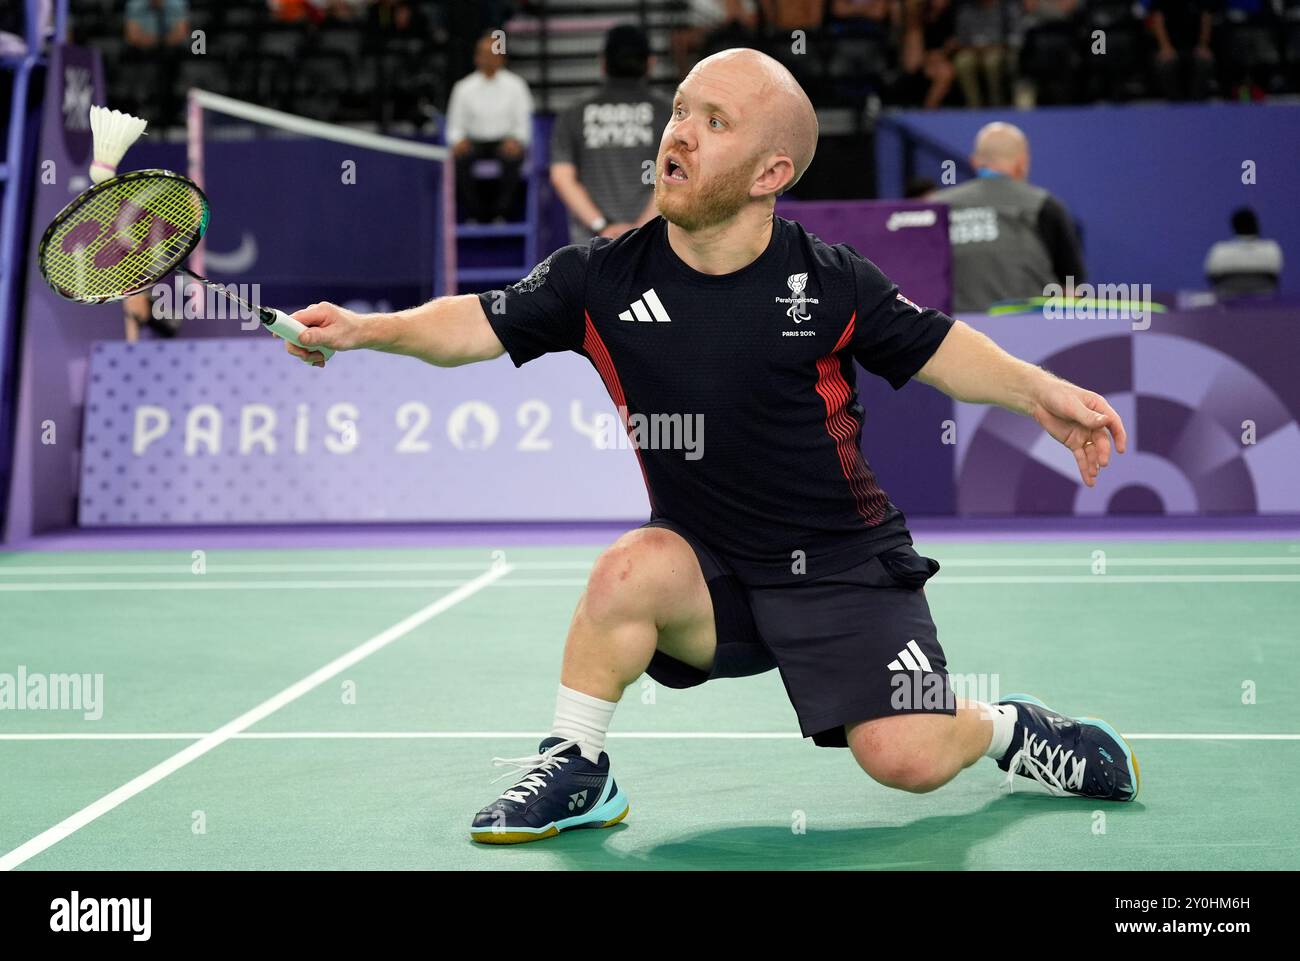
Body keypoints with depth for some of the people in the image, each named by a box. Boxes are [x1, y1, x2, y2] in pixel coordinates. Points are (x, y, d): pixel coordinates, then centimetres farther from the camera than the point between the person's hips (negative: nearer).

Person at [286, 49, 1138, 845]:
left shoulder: (829, 281, -11)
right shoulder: (603, 278, -7)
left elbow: (938, 348, 2)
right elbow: (481, 324, -6)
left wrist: (1037, 392, -11)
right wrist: (367, 328, -21)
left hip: (845, 569, -2)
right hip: (712, 574, 2)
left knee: (906, 758, -16)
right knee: (631, 570, -31)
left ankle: (1008, 730, 19)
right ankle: (576, 774, -8)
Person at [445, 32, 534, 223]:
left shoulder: (514, 84, 4)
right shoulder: (464, 87, 6)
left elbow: (524, 125, 1)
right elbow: (454, 127, 6)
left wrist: (515, 140, -20)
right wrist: (458, 141, -17)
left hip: (505, 142, -1)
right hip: (474, 142, 1)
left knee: (512, 158, -36)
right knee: (460, 159, -32)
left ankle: (501, 214, -23)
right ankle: (473, 214, -20)